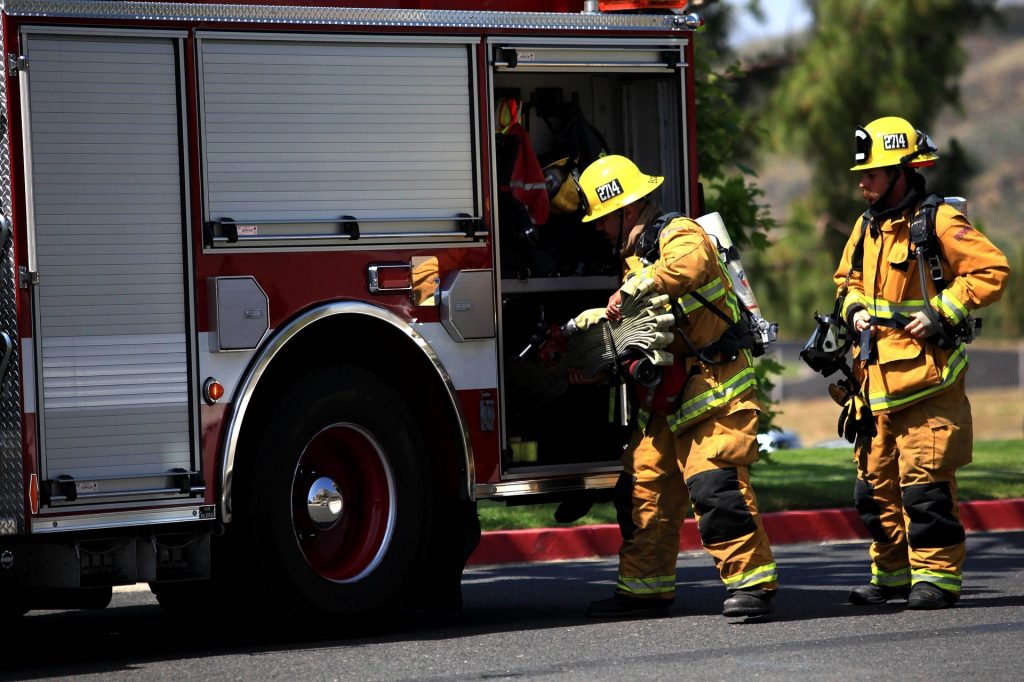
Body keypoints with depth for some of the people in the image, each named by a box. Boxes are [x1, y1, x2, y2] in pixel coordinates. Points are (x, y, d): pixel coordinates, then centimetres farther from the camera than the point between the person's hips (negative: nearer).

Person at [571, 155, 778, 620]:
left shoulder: (679, 235, -10)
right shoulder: (637, 255, 21)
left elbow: (689, 265, -35)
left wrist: (635, 287, -34)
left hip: (712, 384, -10)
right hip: (666, 397, 10)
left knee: (714, 485, -18)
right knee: (643, 488, 7)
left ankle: (752, 581, -16)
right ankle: (645, 587, 15)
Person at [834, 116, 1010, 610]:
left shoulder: (938, 223, -10)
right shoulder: (867, 227, 14)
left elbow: (992, 271, -13)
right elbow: (848, 279, 28)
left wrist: (940, 313, -17)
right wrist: (855, 309, 7)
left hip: (927, 377, -8)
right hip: (876, 378, 8)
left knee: (924, 482, -10)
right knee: (875, 482, 10)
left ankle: (936, 575, -4)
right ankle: (892, 573, 21)